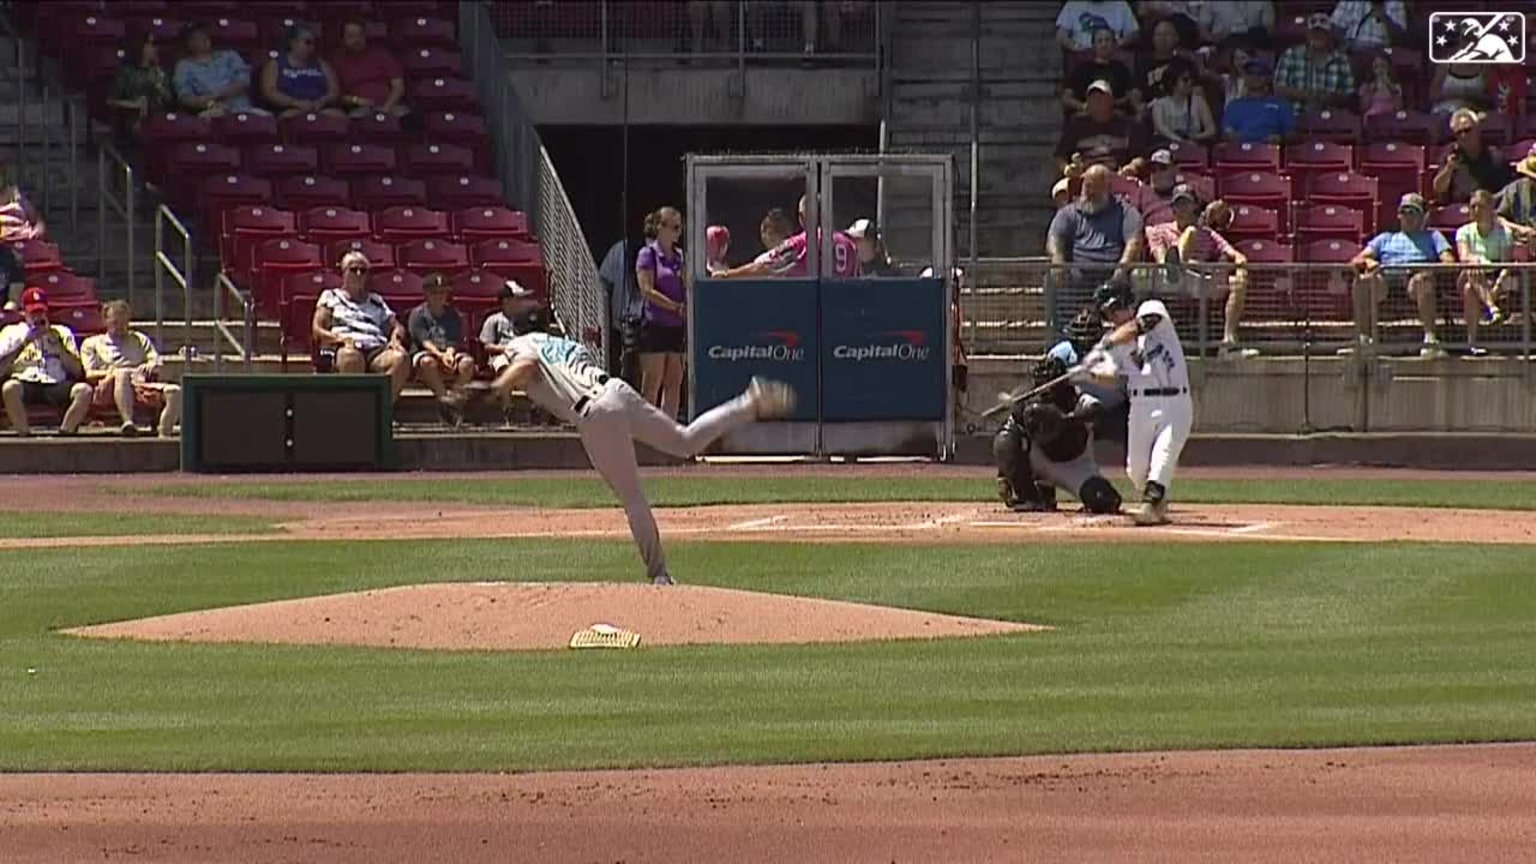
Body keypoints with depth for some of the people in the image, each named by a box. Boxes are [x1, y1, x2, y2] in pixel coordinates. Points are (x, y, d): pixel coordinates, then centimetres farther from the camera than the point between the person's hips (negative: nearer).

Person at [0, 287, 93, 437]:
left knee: (84, 390, -29)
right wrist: (24, 342, -2)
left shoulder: (61, 332, 22)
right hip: (26, 384, -2)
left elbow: (77, 371, 11)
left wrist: (56, 342, 2)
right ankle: (25, 437, -33)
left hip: (56, 385, 2)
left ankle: (64, 434, -28)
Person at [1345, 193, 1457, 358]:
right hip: (1386, 277, 2)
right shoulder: (1386, 238, 36)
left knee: (1422, 280, -41)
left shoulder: (1432, 237, 32)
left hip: (1414, 276, -2)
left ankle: (1430, 338, -51)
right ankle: (1363, 339, -38)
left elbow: (1449, 260, 15)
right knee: (1362, 281, -33)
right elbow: (1359, 259, 21)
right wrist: (1367, 262, -5)